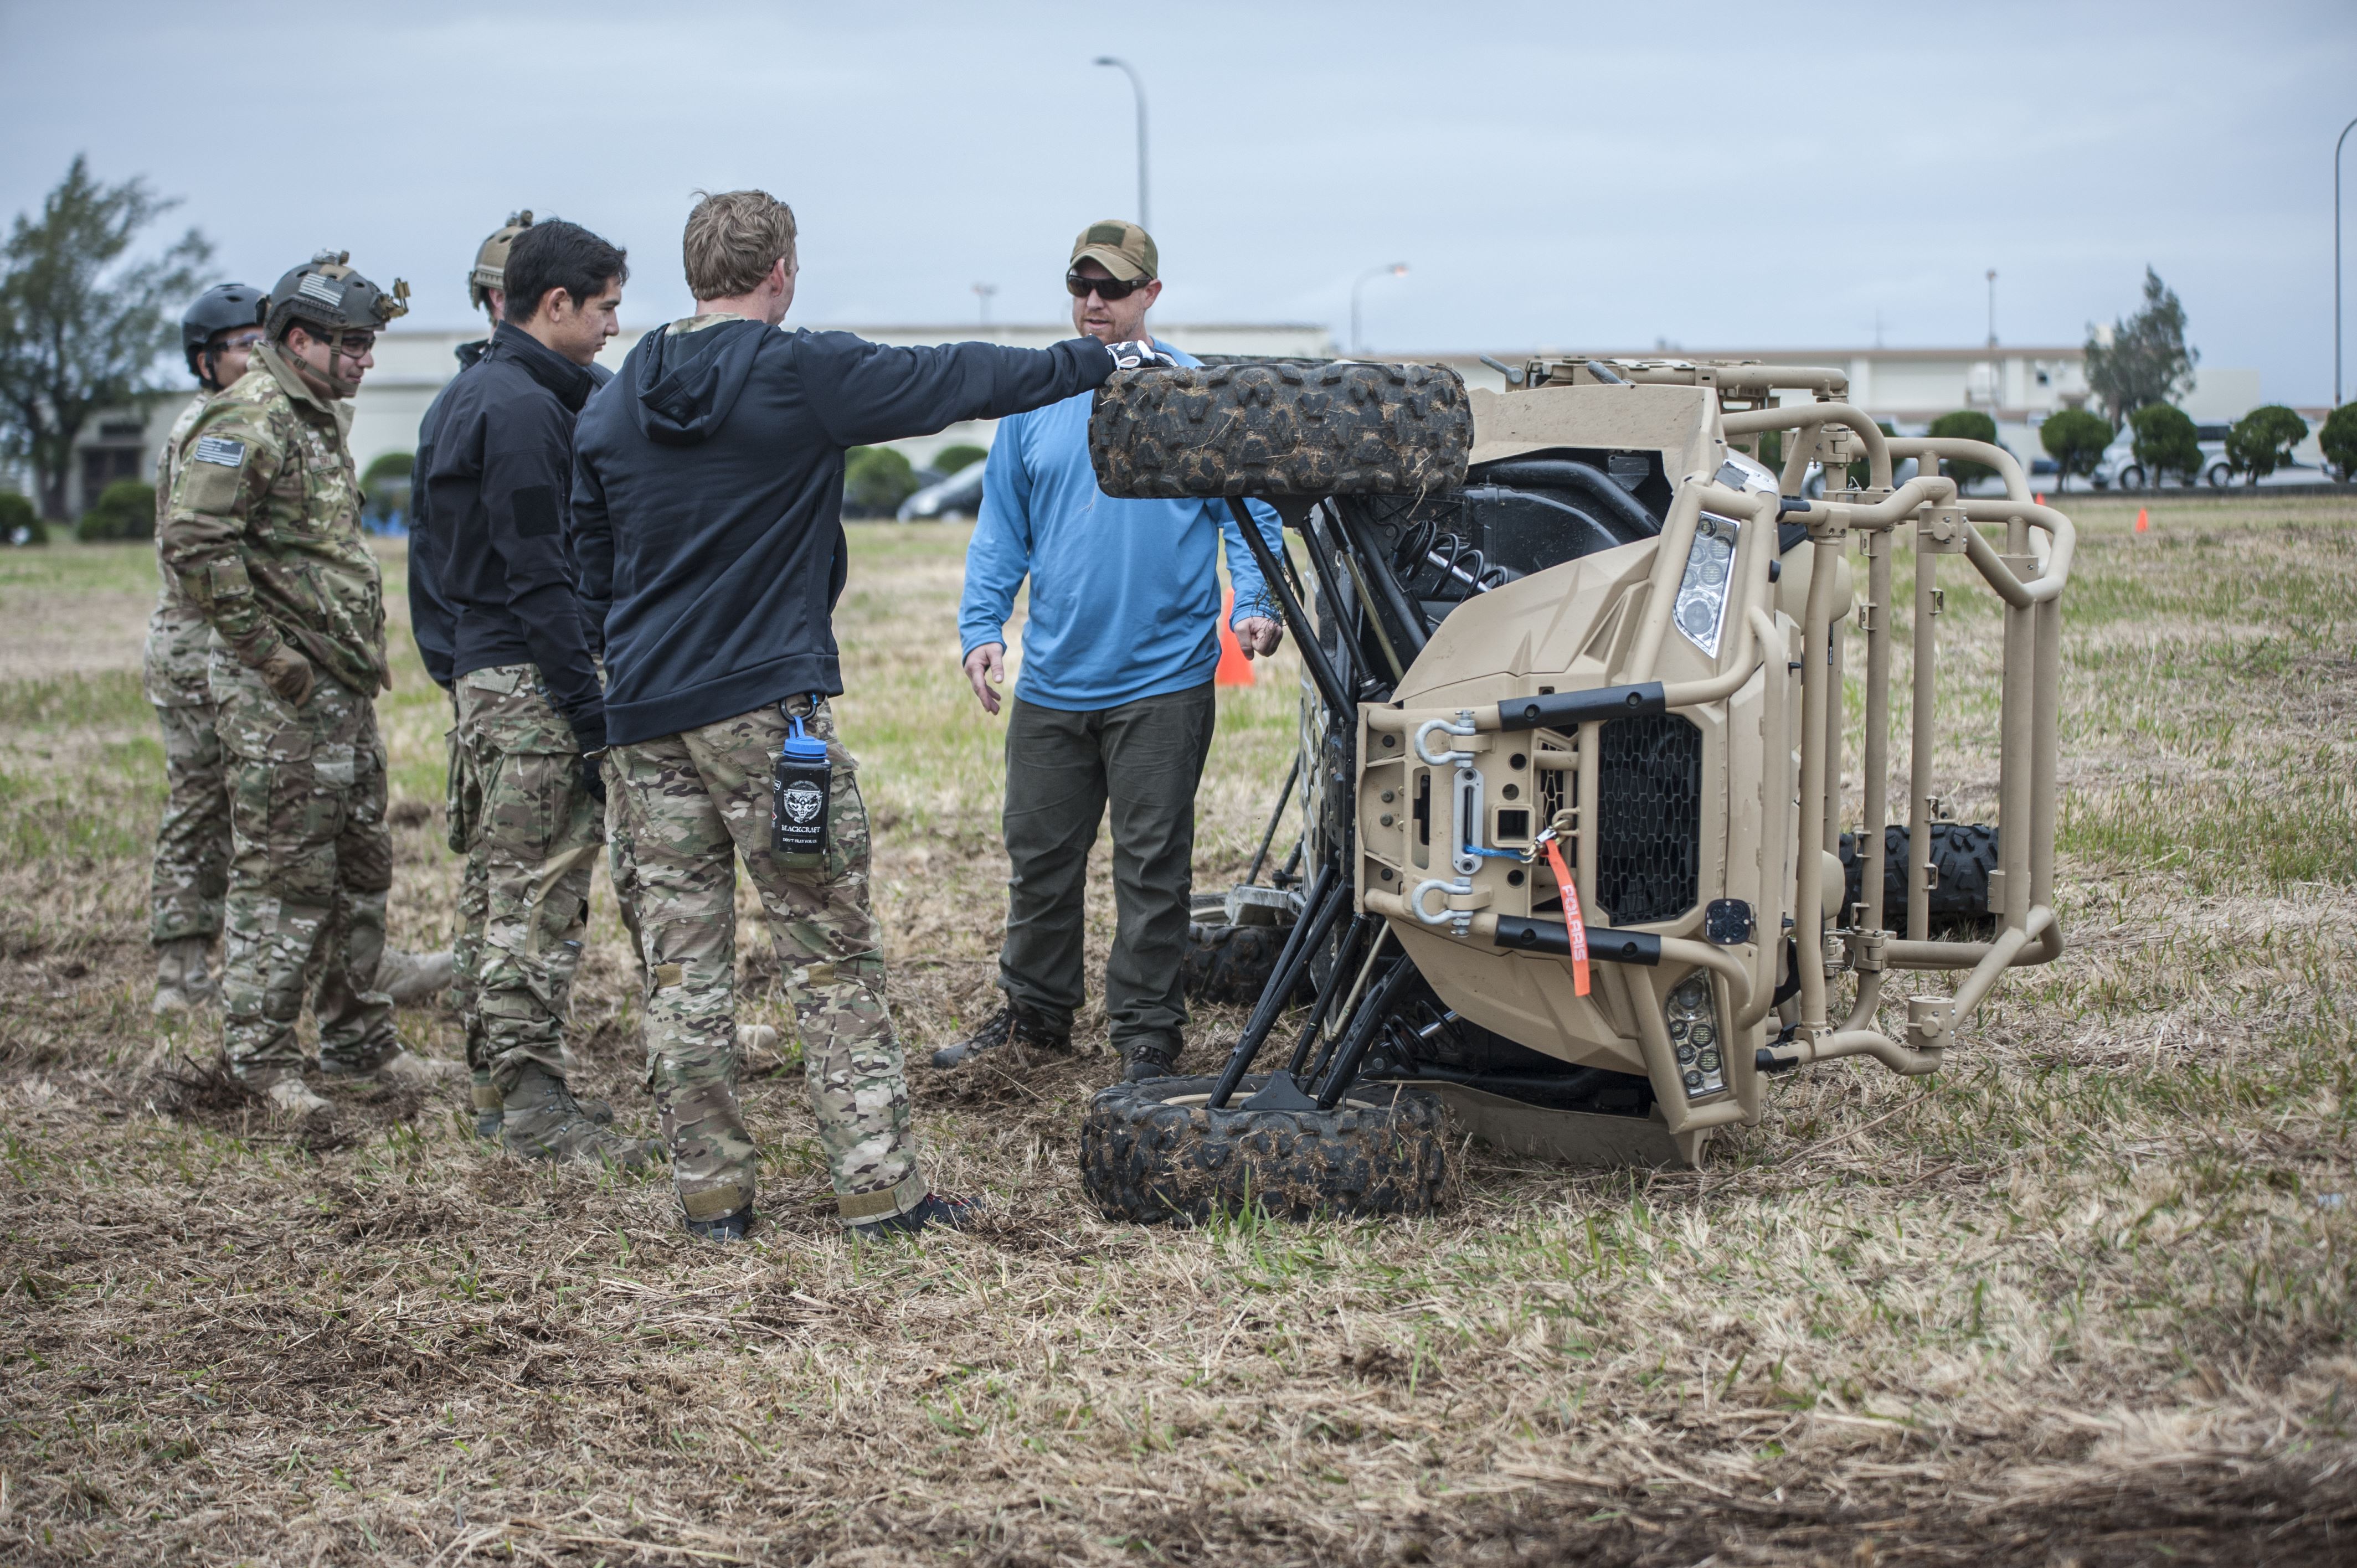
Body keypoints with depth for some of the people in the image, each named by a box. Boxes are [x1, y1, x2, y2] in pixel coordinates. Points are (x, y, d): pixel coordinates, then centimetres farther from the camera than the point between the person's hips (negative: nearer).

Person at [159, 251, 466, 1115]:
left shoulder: (317, 419, 17)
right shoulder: (246, 422, -14)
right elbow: (194, 544, -23)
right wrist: (268, 652, -20)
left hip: (345, 688, 10)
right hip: (283, 698, -10)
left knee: (361, 872, 14)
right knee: (283, 879, -5)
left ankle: (361, 1041, 24)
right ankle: (261, 1059, 3)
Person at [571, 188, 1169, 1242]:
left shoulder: (612, 406, 10)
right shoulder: (802, 374, -7)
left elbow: (591, 567, 16)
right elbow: (956, 381, 1)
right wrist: (1100, 362, 12)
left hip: (645, 718, 5)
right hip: (765, 707, -5)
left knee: (682, 965, 7)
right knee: (832, 957, 1)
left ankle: (711, 1192, 9)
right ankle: (878, 1186, 0)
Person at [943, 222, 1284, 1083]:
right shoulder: (1032, 402, 10)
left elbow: (1249, 510, 2)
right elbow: (999, 533, 13)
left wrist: (1256, 606, -13)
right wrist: (982, 628, 1)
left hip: (1163, 681, -4)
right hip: (1052, 682, 4)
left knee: (1152, 866, 1)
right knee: (1039, 858, 12)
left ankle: (1146, 1030, 10)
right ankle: (1034, 1009, 27)